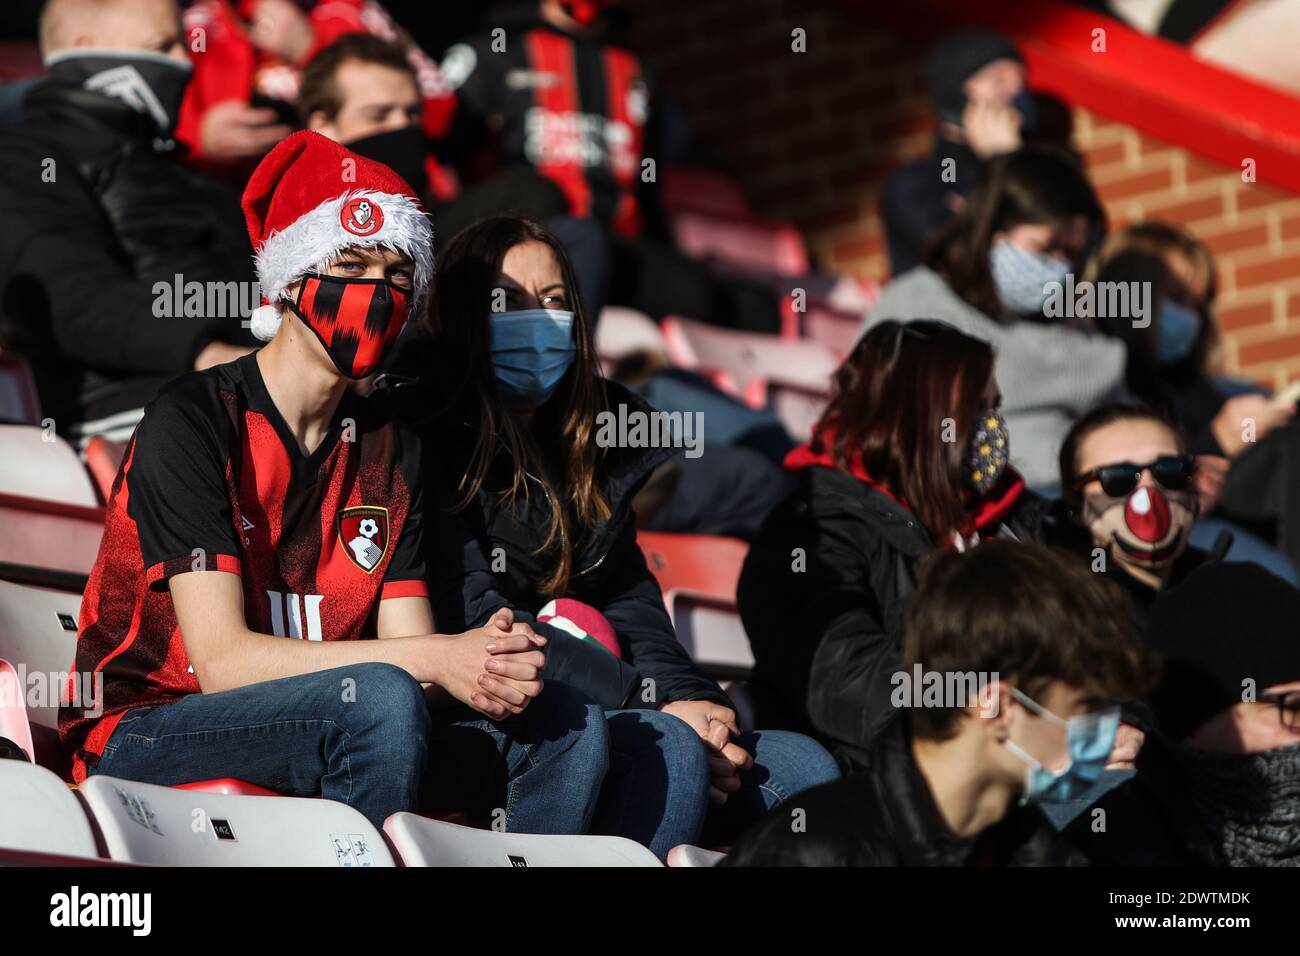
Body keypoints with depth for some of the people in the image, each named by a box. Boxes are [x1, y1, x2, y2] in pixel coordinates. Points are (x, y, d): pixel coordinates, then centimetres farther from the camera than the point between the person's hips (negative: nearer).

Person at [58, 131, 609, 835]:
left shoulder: (389, 449, 10)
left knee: (569, 724, -9)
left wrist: (484, 668, -23)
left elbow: (408, 645, 2)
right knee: (383, 699, -33)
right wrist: (431, 660, -26)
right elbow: (221, 659, -20)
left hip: (327, 737, 6)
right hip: (144, 737, -6)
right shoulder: (192, 422, -11)